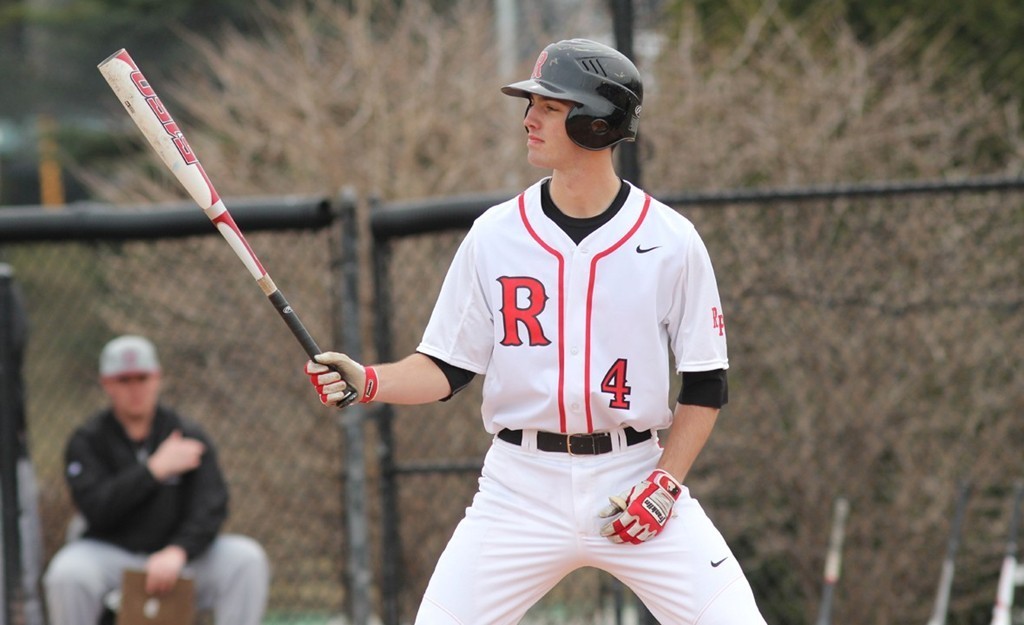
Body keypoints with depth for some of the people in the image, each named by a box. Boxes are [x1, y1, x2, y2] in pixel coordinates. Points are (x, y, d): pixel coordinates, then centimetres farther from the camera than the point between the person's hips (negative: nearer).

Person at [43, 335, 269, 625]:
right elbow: (96, 509, -17)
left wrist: (177, 552, -30)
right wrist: (156, 469, -19)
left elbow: (210, 508, -11)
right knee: (67, 573, -34)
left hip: (179, 554, 2)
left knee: (247, 558, -23)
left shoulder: (189, 435, 1)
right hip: (111, 554, -1)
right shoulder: (87, 441, -1)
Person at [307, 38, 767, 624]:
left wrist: (665, 483, -9)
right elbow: (447, 368, 5)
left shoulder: (671, 240, -2)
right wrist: (368, 382, -14)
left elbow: (706, 387, 2)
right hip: (520, 488, 1)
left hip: (633, 481, -1)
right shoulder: (494, 235, 2)